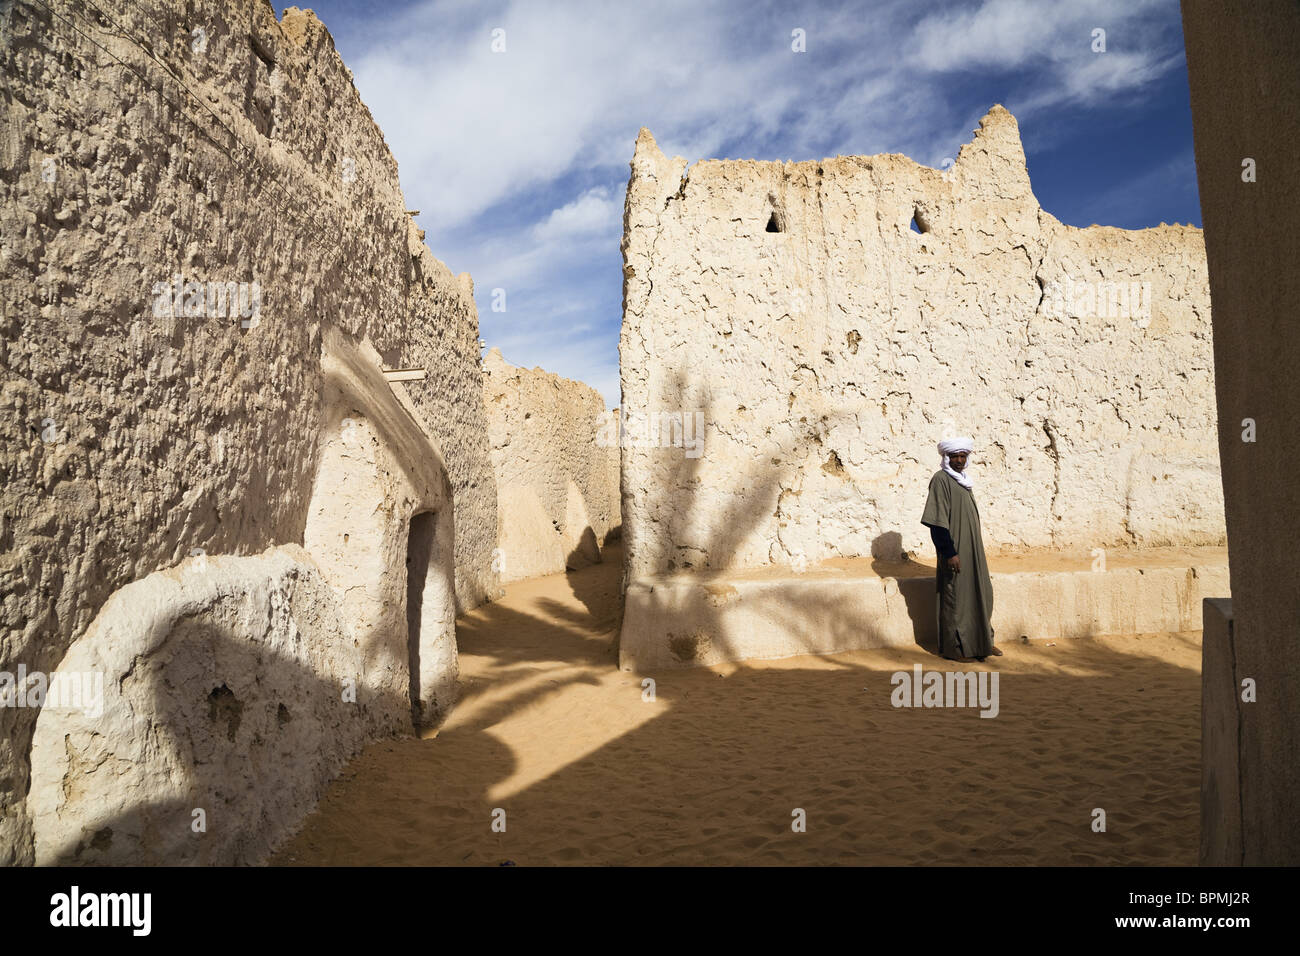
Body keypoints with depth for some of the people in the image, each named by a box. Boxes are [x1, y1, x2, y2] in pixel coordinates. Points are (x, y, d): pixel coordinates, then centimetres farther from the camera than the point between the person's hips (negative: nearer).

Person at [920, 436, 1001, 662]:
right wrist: (950, 552, -22)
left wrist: (976, 548, 19)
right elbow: (938, 520, -19)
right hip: (954, 549, -9)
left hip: (972, 548, 9)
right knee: (955, 596, -1)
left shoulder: (963, 479, 13)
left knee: (981, 592, 14)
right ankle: (953, 646, 10)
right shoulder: (941, 480, -14)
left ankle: (982, 641, 26)